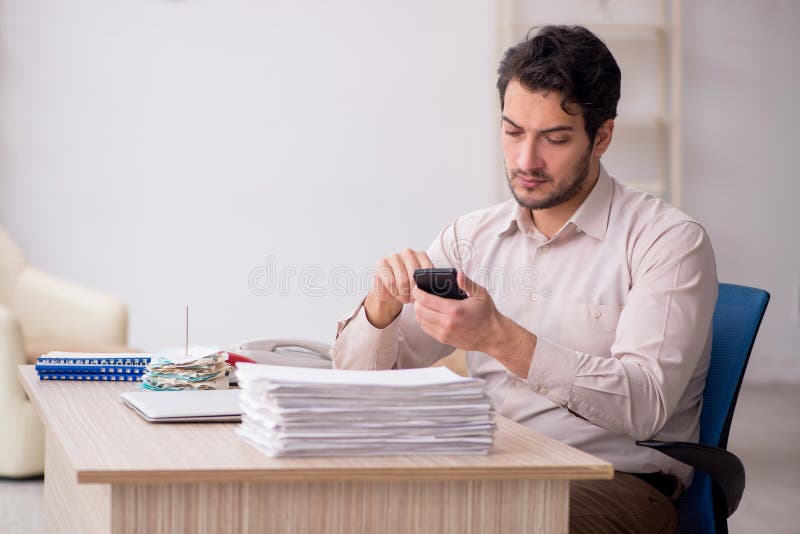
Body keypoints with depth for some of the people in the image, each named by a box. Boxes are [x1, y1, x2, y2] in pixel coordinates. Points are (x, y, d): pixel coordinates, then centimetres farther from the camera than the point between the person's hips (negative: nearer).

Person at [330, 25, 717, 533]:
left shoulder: (668, 240, -4)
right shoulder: (473, 237, 12)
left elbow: (643, 405, -19)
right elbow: (362, 380, 10)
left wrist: (500, 339, -28)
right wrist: (382, 305, -13)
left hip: (615, 478, -4)